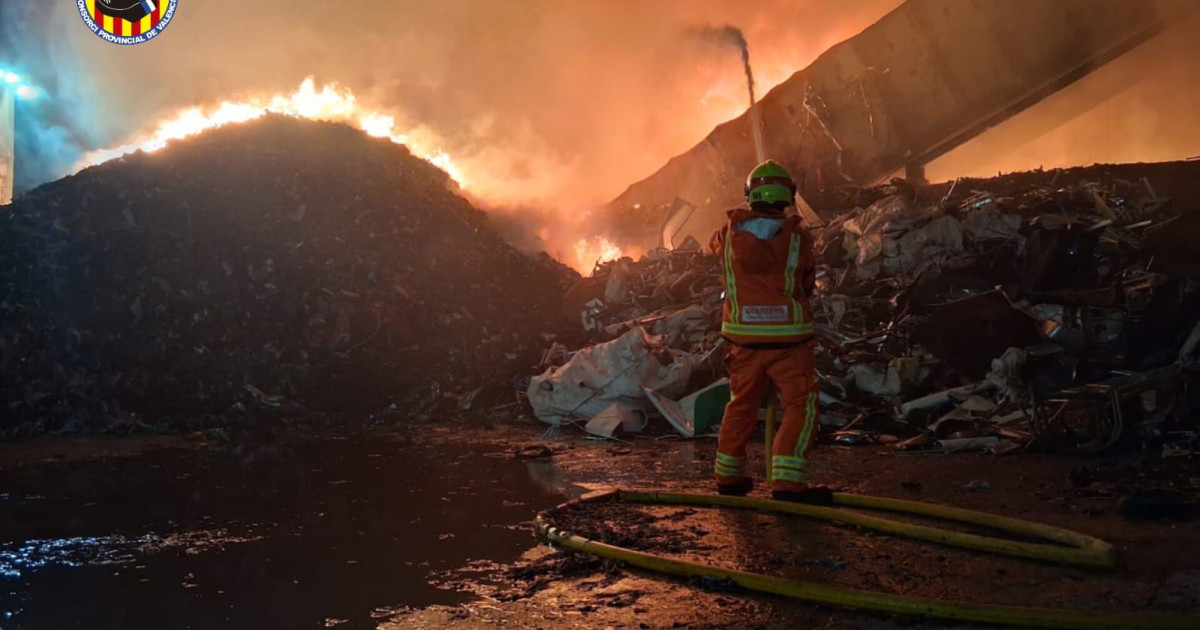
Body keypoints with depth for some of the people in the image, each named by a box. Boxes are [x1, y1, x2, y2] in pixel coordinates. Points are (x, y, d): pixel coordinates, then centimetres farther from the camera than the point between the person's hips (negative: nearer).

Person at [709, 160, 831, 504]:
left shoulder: (731, 234, -1)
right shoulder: (797, 236, -7)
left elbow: (716, 243, 24)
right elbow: (808, 283, 8)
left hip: (743, 337, 4)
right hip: (788, 337, -4)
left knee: (742, 405, 18)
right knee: (801, 406, 2)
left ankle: (729, 475, 26)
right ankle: (788, 481, -8)